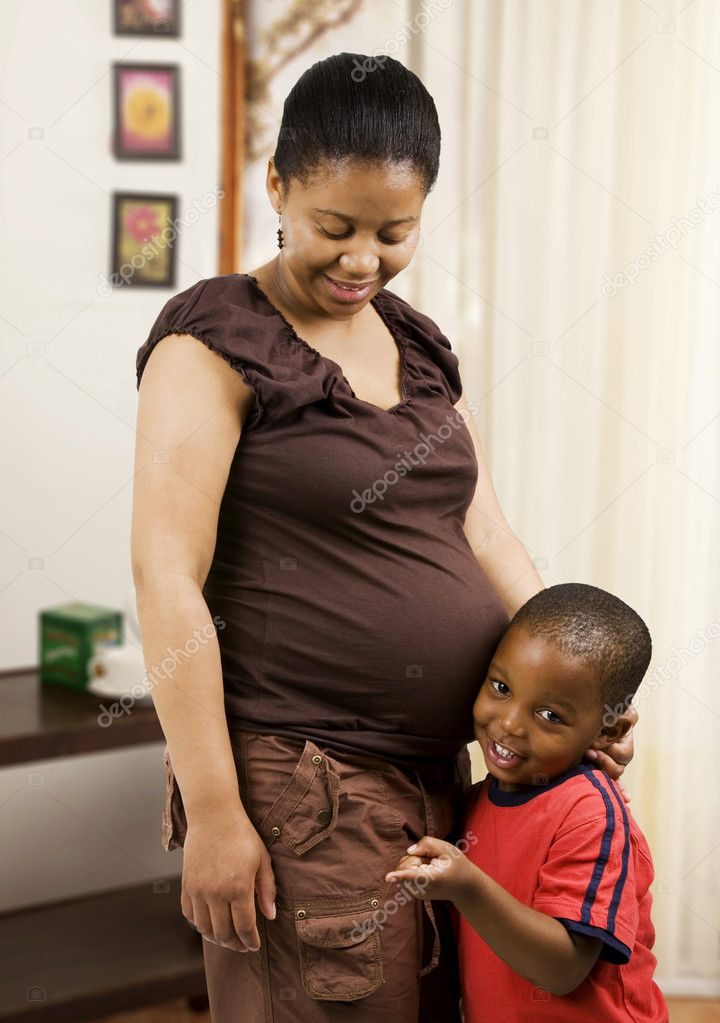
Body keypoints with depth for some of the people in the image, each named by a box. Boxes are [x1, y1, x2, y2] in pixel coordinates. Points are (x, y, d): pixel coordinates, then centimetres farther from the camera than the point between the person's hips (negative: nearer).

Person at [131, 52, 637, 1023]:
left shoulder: (420, 345, 12)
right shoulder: (216, 340, -10)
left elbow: (483, 533, 13)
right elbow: (167, 577, -15)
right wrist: (213, 814, -17)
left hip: (434, 776, 7)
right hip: (298, 786, -7)